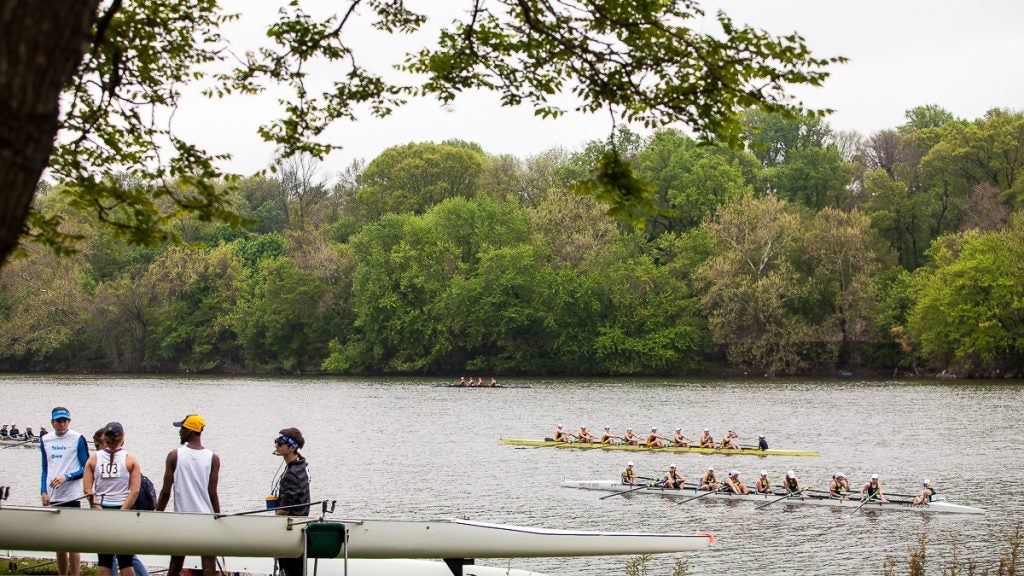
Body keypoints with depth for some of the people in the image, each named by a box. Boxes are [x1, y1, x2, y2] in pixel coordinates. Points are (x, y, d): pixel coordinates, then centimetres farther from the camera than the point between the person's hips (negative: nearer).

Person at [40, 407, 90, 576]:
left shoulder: (78, 439, -2)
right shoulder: (45, 440, 12)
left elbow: (86, 468, -2)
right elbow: (45, 469, 17)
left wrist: (66, 477, -16)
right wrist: (43, 491, 5)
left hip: (71, 497, -5)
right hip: (52, 497, 5)